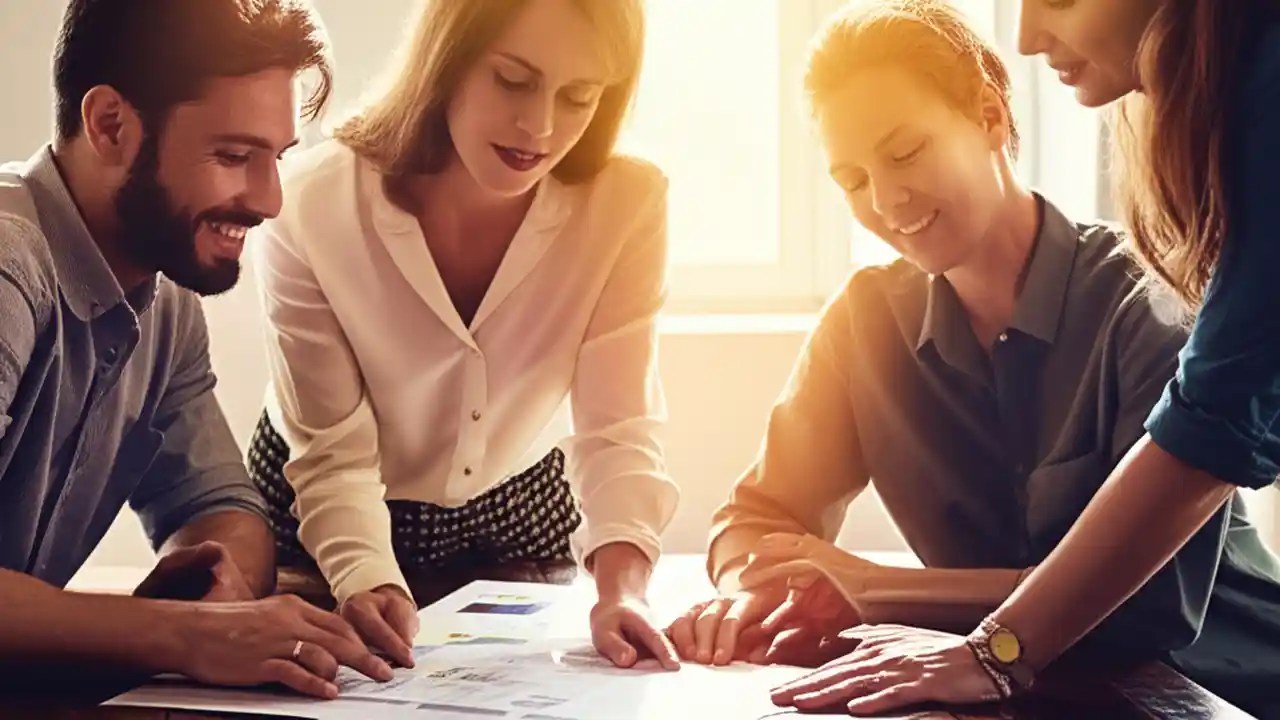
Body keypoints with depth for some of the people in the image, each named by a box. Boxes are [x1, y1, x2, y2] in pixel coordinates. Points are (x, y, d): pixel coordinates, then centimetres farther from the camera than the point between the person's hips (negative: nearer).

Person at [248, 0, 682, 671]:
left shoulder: (628, 203, -22)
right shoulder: (310, 207, -27)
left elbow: (618, 431, -24)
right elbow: (334, 455, -22)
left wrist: (621, 590, -42)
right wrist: (368, 584, -40)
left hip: (515, 510, 2)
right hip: (326, 527, -1)